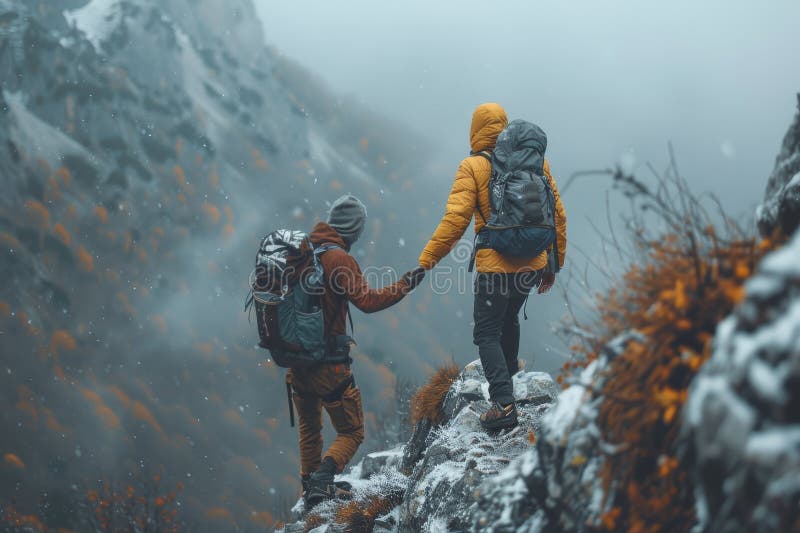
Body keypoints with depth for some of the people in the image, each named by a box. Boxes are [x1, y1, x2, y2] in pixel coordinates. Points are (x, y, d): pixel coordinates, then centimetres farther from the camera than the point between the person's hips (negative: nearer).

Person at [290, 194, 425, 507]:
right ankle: (322, 479, -17)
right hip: (327, 363, -7)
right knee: (351, 433, 5)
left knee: (309, 430, 26)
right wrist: (405, 285, -14)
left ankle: (310, 488, 33)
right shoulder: (338, 258, -18)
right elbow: (367, 301, -24)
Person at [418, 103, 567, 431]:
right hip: (534, 265, 5)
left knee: (487, 334, 3)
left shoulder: (474, 167, -8)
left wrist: (426, 261, -10)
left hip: (495, 266, -5)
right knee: (509, 318, 30)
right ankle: (508, 371, 51)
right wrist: (553, 264, 19)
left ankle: (503, 403, -12)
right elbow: (557, 214, 9)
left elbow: (455, 220, -16)